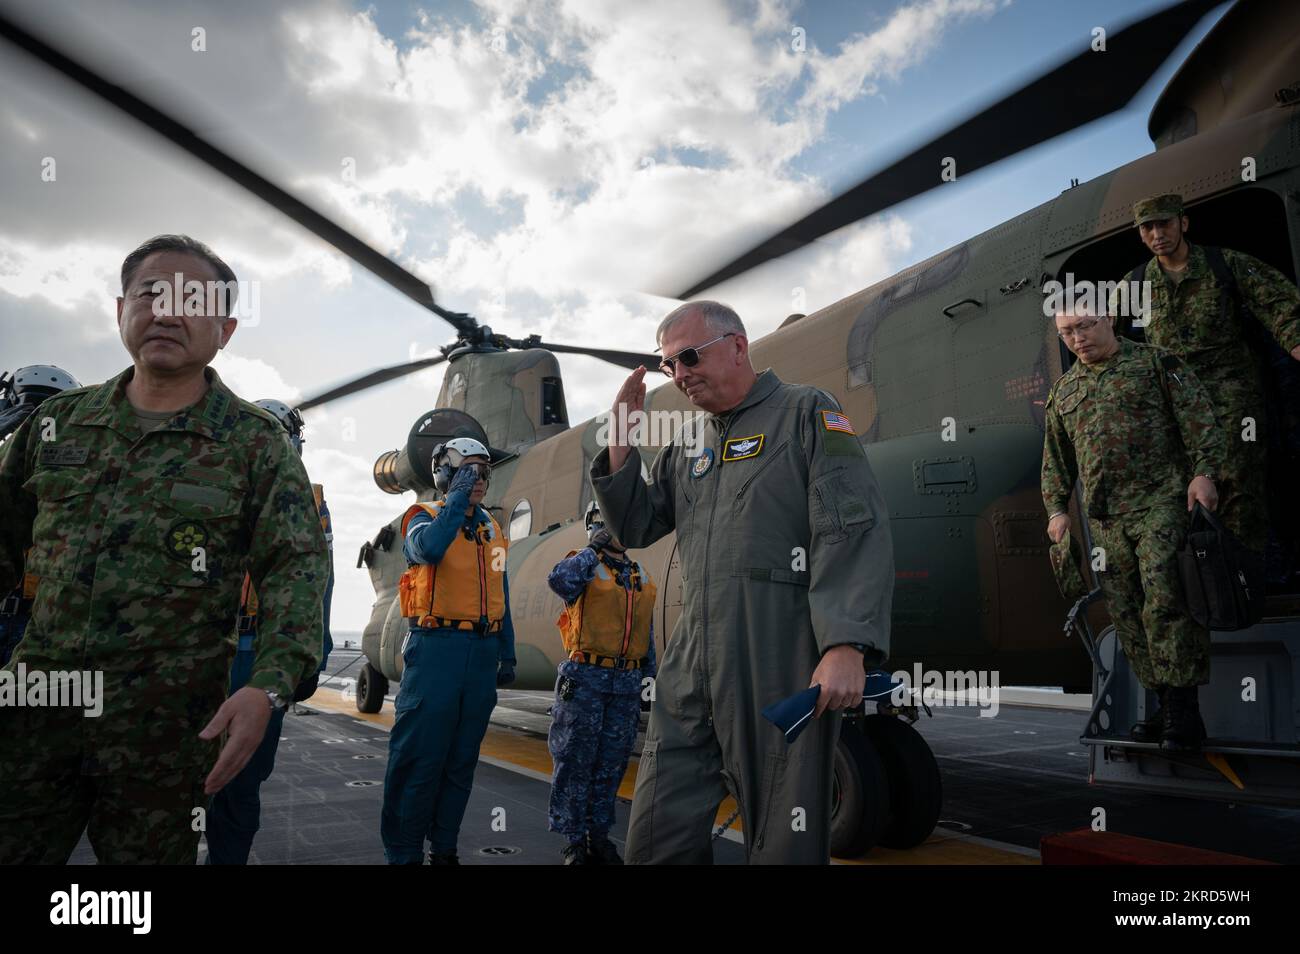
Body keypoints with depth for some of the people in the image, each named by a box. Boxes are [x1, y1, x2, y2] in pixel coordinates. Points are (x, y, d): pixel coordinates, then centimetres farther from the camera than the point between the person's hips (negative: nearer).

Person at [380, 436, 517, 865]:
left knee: (462, 757, 12)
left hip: (482, 652, 6)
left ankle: (445, 846, 23)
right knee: (420, 755, -3)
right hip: (437, 648, -6)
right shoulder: (424, 516, 0)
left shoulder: (492, 528, 16)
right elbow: (430, 546, -26)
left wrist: (508, 654, 16)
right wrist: (458, 497, -17)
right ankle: (403, 852, 9)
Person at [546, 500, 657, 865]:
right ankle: (573, 841, 10)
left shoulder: (642, 579, 14)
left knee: (610, 763, 8)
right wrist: (593, 548, -16)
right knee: (575, 761, 0)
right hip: (586, 677, -5)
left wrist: (648, 684, 14)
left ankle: (598, 836, 20)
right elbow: (559, 581, -27)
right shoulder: (584, 566, -2)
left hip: (626, 684, 5)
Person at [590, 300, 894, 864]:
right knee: (657, 840, 8)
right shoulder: (687, 446, 20)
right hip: (690, 670, 6)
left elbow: (854, 533, -10)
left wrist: (846, 646, -21)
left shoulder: (806, 414, 1)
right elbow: (635, 528, 21)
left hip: (781, 669, -6)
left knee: (783, 845, 4)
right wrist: (620, 438, 10)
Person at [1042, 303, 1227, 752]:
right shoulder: (1063, 390, 19)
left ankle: (1184, 710, -7)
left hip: (1160, 501, -5)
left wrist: (1203, 471, -13)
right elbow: (1055, 459, 23)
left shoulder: (1155, 363, 6)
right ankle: (1165, 706, 12)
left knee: (1166, 600, -14)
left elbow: (1200, 419, 0)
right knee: (1127, 613, 4)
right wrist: (1057, 507, 14)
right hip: (1106, 519, 5)